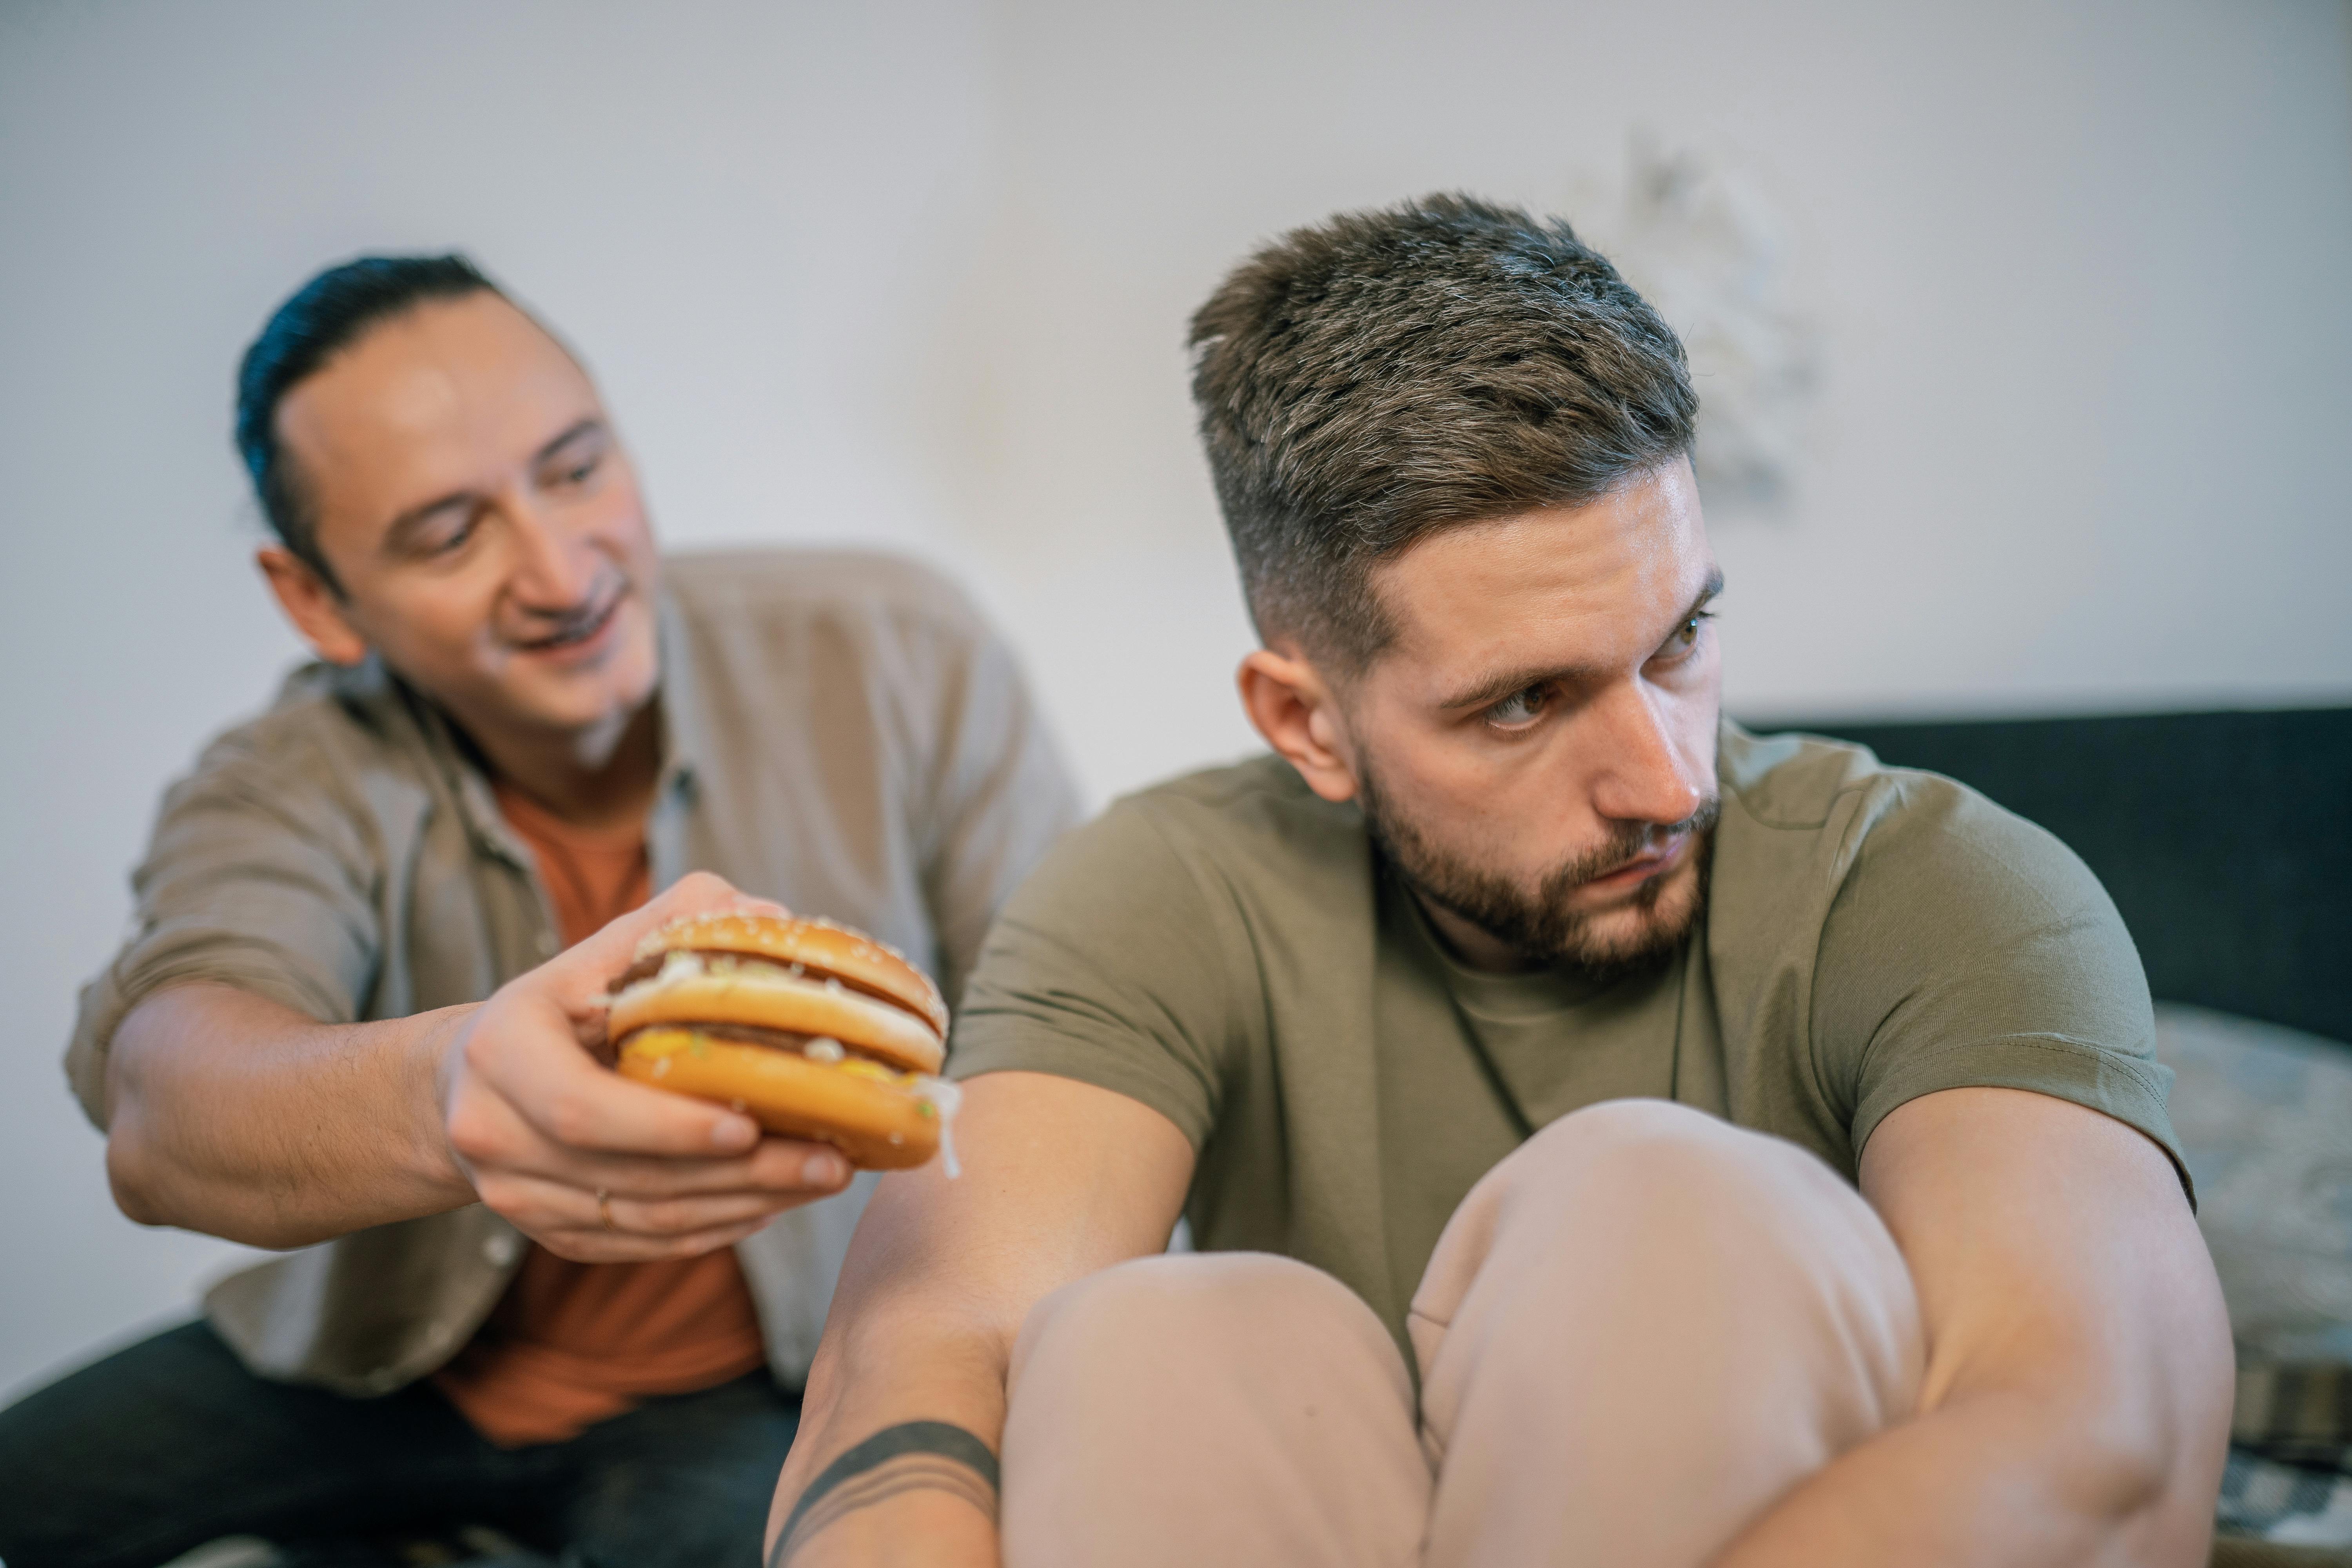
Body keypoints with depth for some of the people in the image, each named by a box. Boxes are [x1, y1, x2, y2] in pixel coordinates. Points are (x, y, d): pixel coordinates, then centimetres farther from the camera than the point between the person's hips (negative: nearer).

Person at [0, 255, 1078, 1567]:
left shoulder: (904, 661, -14)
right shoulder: (293, 788, -14)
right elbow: (160, 1108, -34)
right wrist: (438, 1098, -57)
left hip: (754, 1392, -2)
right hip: (383, 1366, 2)